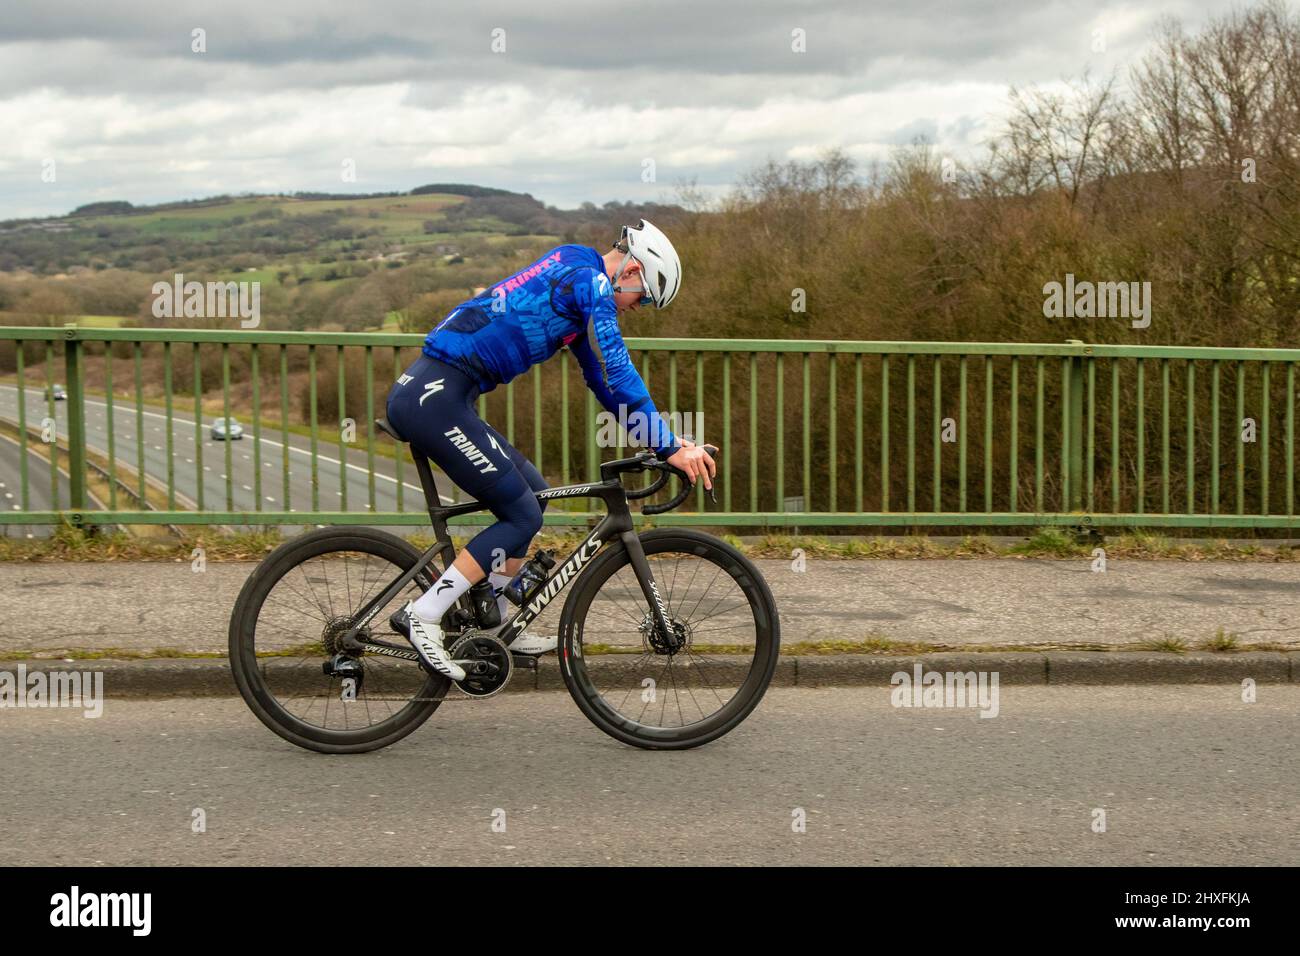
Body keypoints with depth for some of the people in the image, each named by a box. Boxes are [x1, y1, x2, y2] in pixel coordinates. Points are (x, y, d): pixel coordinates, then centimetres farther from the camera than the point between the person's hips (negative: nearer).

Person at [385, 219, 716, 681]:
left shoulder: (570, 280, 24)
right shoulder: (589, 280, -7)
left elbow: (604, 381, 27)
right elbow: (619, 375, -15)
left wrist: (670, 441, 22)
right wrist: (670, 448, -14)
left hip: (424, 396, 10)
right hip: (434, 400, -10)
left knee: (533, 492, 18)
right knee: (522, 517, -4)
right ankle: (424, 616, -6)